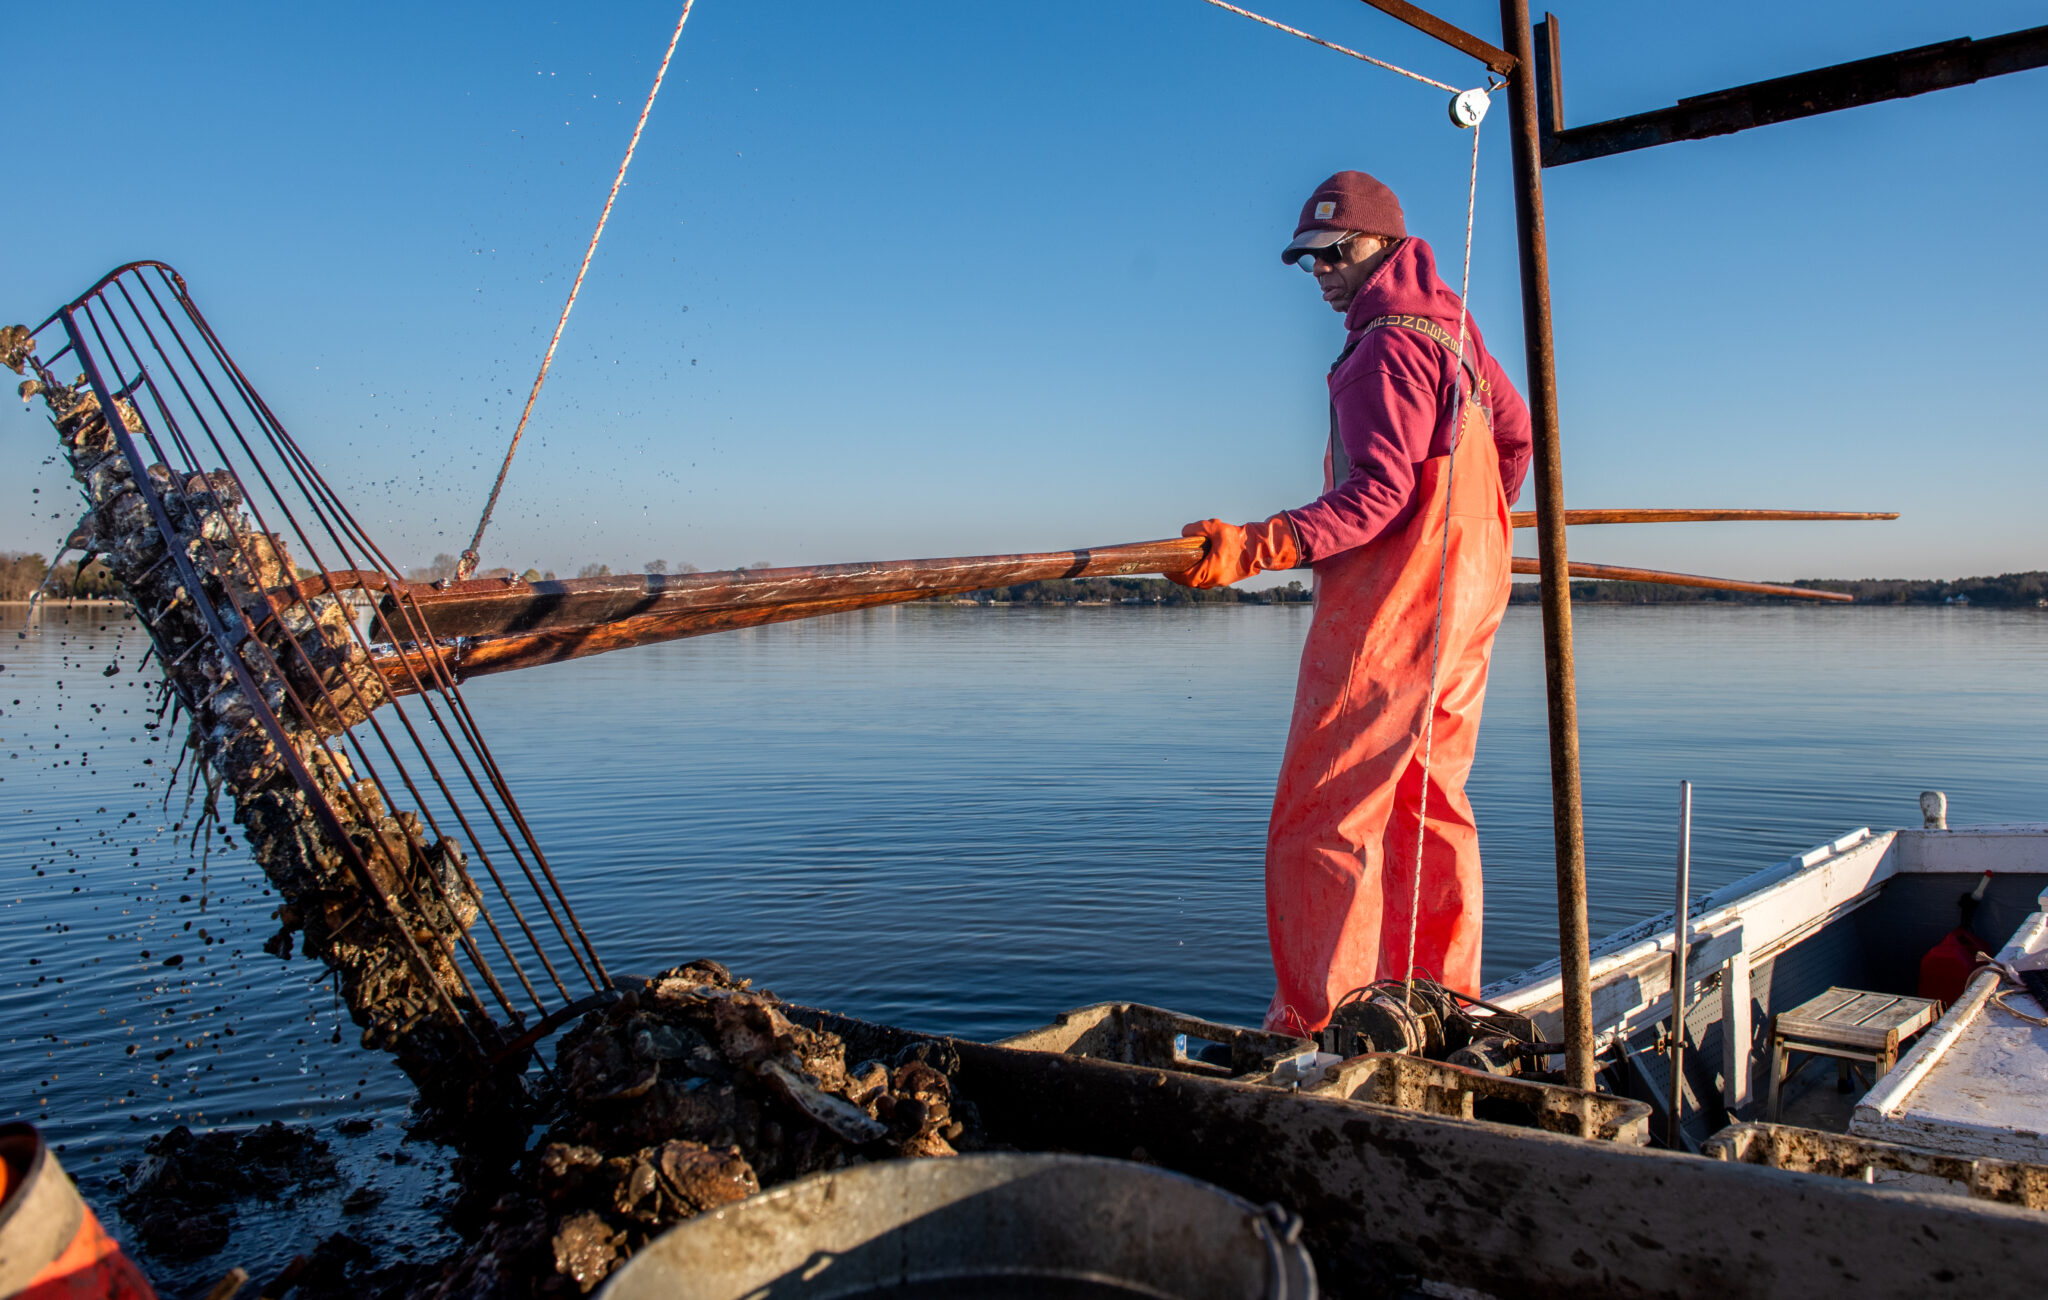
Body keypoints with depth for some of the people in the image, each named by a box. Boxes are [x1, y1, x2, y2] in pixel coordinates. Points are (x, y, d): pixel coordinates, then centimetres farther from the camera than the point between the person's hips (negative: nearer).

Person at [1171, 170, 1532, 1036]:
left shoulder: (1390, 346, -13)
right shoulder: (1451, 328, 17)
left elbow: (1378, 495, -23)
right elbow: (1515, 431, 29)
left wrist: (1256, 546, -33)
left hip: (1391, 606, -10)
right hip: (1465, 597, 10)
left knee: (1320, 820, -9)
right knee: (1432, 804, 15)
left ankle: (1317, 1028, -7)